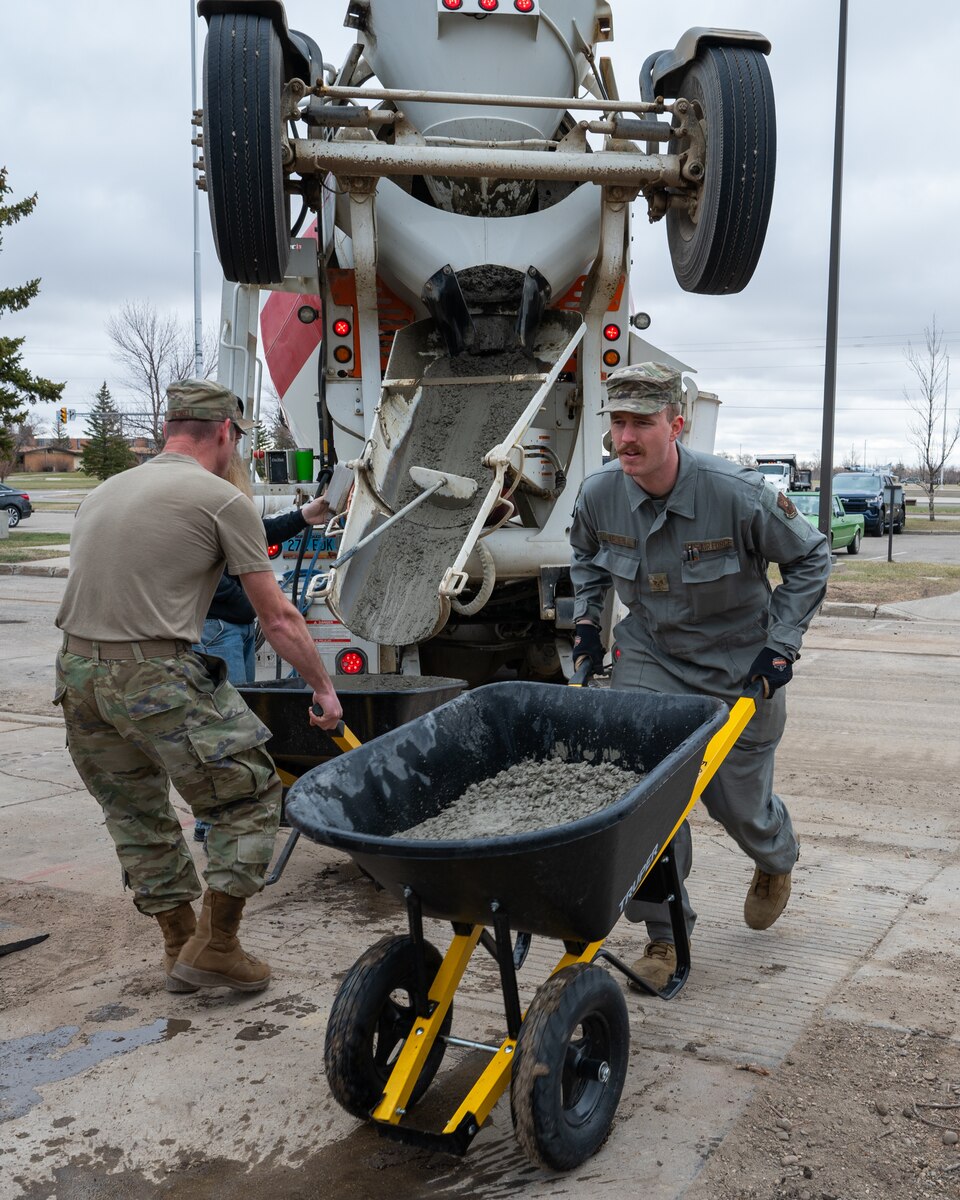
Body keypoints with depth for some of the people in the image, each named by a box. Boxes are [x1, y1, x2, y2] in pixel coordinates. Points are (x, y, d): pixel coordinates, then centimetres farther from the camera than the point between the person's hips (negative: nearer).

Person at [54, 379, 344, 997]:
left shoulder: (103, 492, 19)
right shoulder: (224, 500, -2)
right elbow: (278, 617, -1)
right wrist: (324, 688, 11)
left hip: (77, 671, 8)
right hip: (158, 677, -7)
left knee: (136, 812, 21)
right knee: (251, 796, 8)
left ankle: (181, 942, 32)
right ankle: (215, 946, 12)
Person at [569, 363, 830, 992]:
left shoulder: (738, 495, -25)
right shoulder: (600, 494, -13)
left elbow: (811, 557, -8)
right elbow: (587, 554, 14)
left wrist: (781, 645, -13)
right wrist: (586, 616, 4)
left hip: (740, 665, -2)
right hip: (649, 658, 3)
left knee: (738, 799, 10)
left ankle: (777, 856, 49)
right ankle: (666, 932, 9)